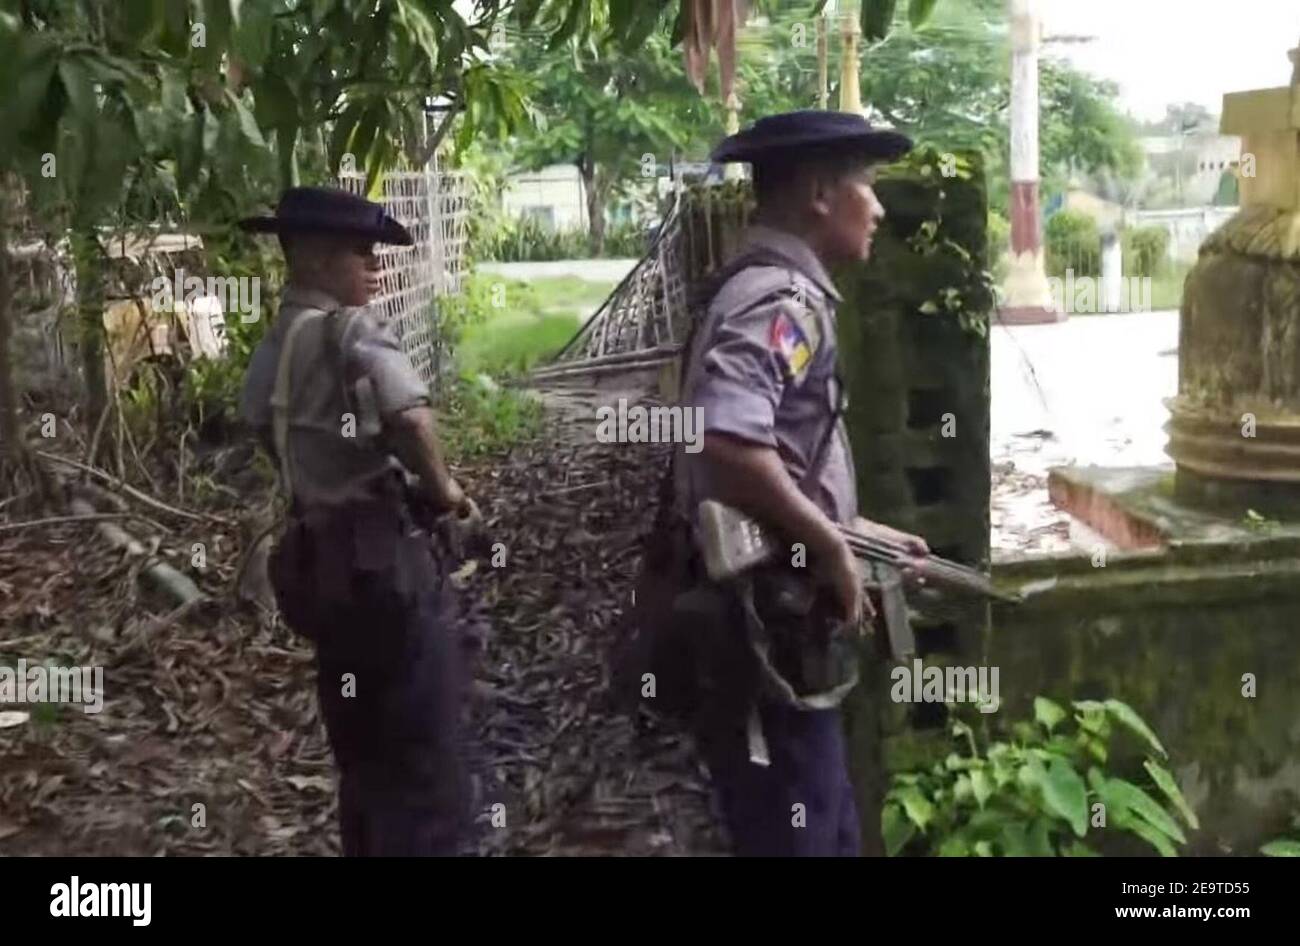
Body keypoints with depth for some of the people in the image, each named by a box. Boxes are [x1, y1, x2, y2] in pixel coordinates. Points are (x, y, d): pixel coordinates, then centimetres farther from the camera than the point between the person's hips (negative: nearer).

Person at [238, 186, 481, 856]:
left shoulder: (268, 353, 12)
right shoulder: (352, 330, -14)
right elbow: (410, 417, -31)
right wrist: (443, 489, -12)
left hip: (319, 561, 9)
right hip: (386, 559, -9)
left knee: (363, 759, 21)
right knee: (425, 765, 1)